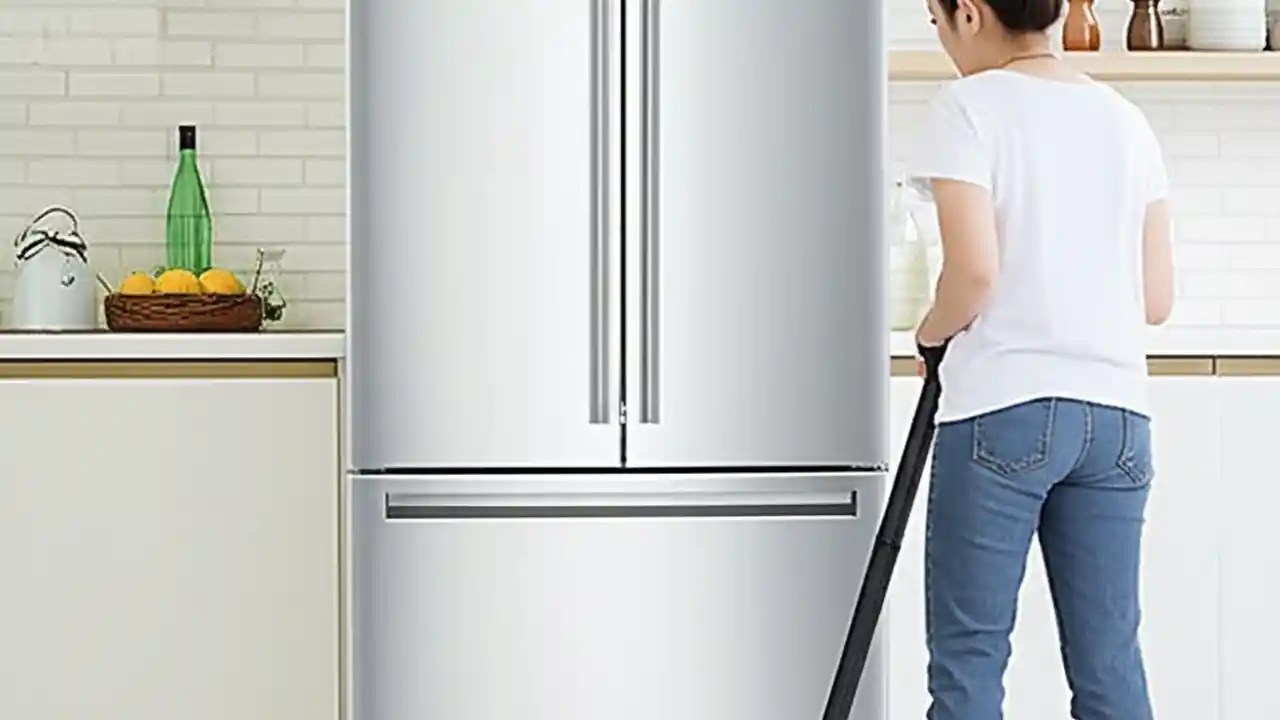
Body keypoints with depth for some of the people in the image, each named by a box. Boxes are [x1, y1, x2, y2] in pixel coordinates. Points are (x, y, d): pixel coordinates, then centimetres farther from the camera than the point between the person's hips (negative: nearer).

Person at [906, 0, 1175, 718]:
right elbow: (1157, 298, 11)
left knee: (969, 658, 2)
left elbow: (975, 269, -16)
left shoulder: (970, 106, -4)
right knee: (1111, 661, 8)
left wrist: (935, 330, 3)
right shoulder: (1126, 119, 13)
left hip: (1003, 410, -5)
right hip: (1117, 414, 6)